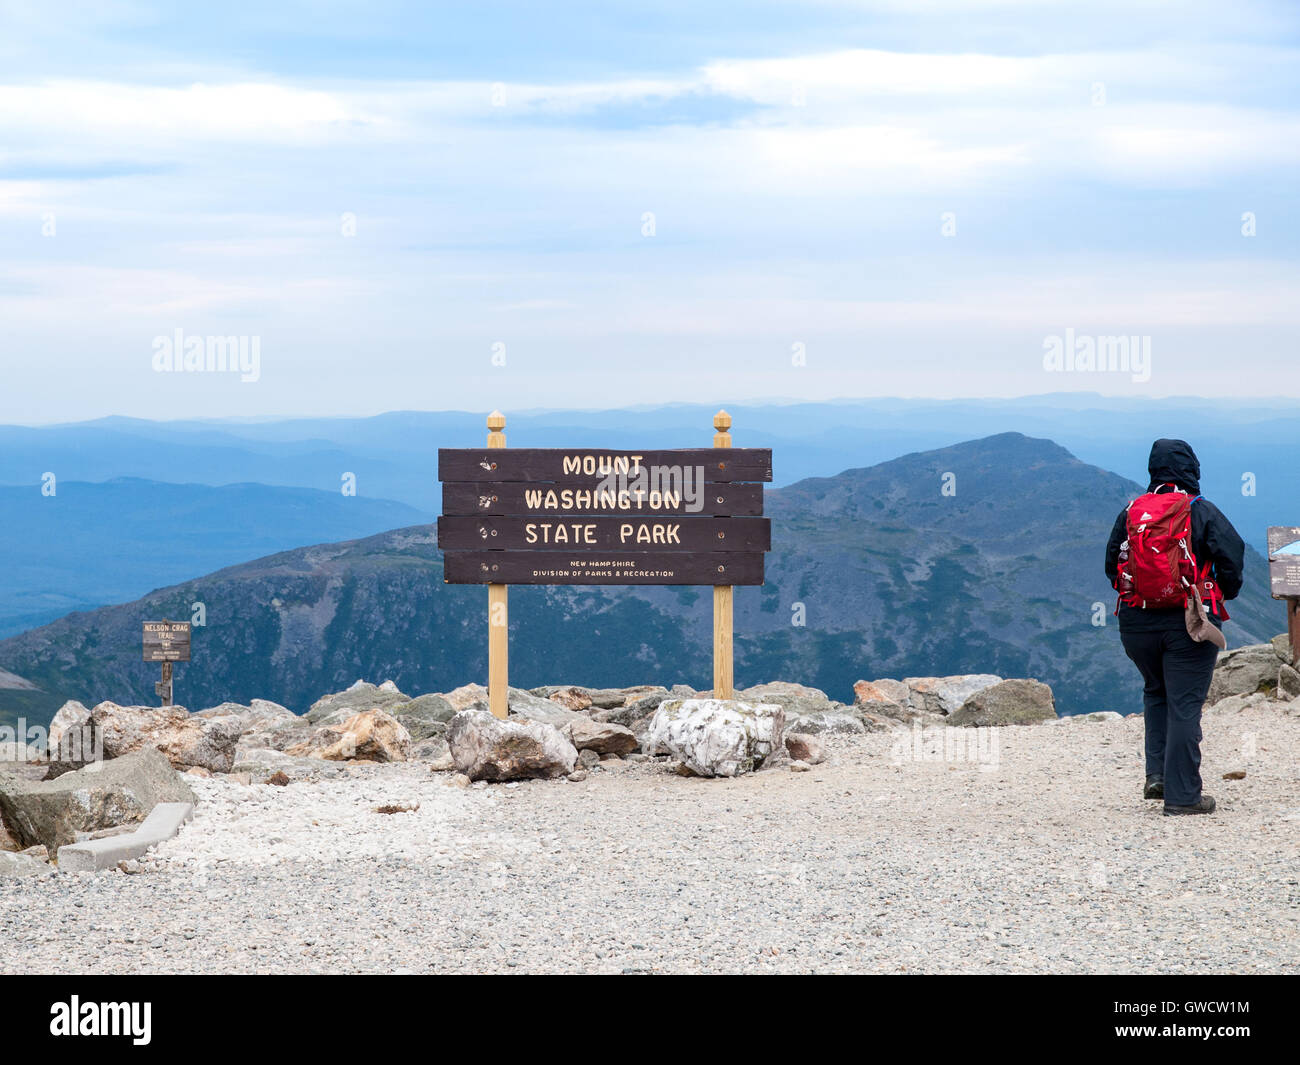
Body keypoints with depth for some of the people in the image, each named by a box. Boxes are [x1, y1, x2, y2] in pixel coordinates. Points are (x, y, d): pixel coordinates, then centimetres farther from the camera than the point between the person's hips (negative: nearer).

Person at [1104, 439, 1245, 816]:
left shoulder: (1131, 513, 4)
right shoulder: (1205, 513, -7)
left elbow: (1112, 565, 10)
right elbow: (1232, 558, -10)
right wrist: (1224, 594, 9)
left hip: (1137, 623, 4)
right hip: (1190, 622, -4)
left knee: (1156, 692, 24)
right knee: (1184, 704, 0)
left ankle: (1157, 774, 12)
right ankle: (1182, 794, 0)